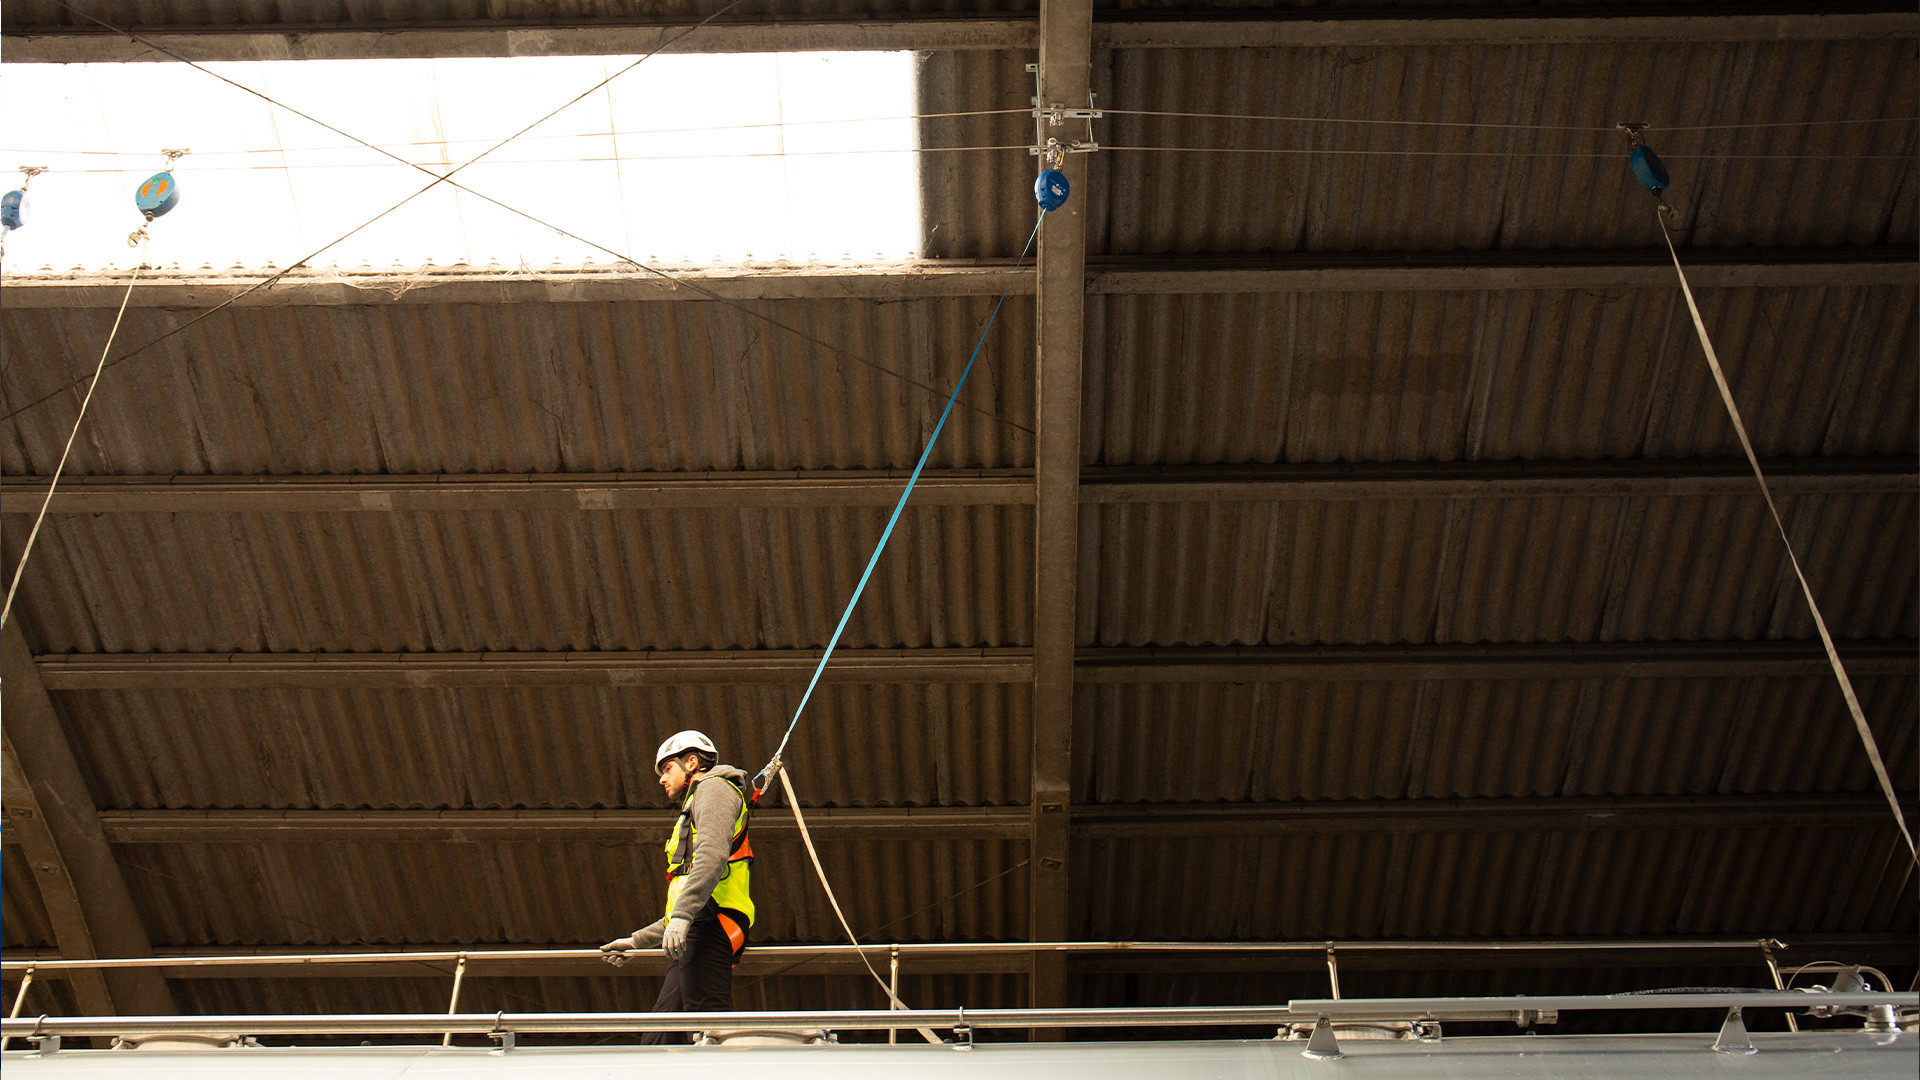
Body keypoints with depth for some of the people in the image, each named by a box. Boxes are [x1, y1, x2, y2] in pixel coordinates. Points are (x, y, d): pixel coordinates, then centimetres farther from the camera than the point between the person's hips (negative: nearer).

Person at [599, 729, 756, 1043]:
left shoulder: (713, 787, 10)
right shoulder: (695, 809, 40)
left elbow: (712, 854, -13)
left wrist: (682, 914, -24)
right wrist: (636, 941, 38)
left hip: (708, 924, -9)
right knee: (657, 1042, -4)